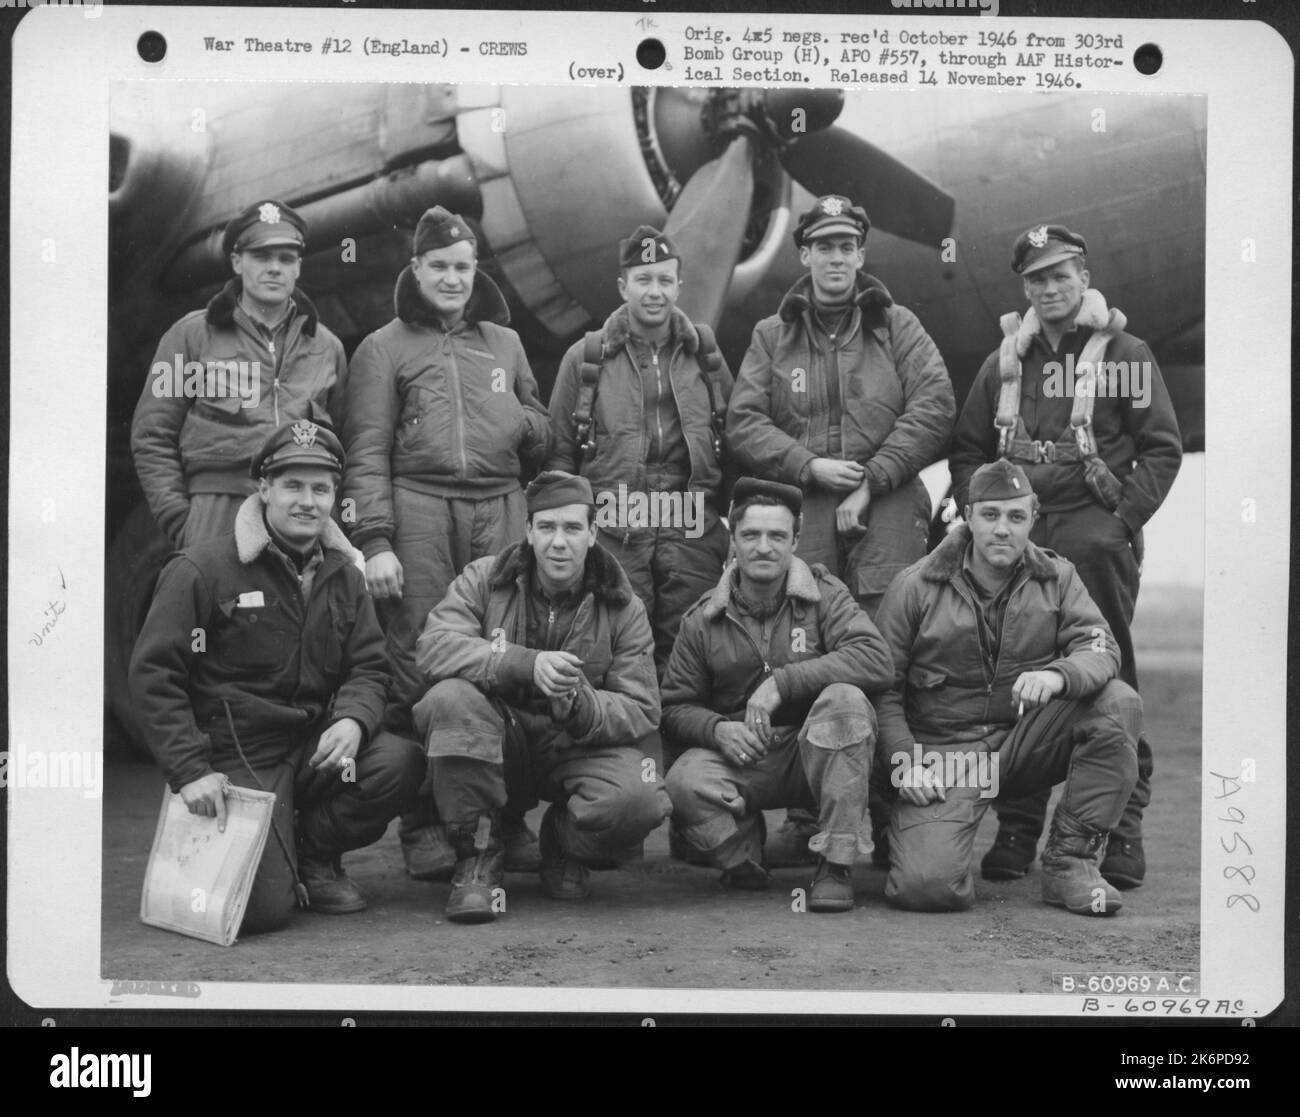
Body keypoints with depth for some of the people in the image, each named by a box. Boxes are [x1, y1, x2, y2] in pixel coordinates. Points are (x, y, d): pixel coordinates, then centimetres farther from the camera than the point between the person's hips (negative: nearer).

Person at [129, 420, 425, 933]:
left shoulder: (343, 574, 11)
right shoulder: (203, 569, -7)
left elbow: (369, 667, 9)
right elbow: (153, 675, -9)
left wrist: (352, 719, -15)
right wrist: (191, 771, -17)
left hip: (314, 746, 5)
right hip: (236, 758, -5)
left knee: (401, 762, -25)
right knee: (264, 909, -20)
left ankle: (315, 852, 5)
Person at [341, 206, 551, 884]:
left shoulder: (504, 343, 23)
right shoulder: (385, 348, 11)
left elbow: (543, 439, 26)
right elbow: (366, 452, 3)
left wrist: (521, 421, 3)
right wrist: (374, 541, -7)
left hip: (499, 510, 3)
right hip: (417, 508, -3)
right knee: (421, 670, -7)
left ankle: (506, 820, 5)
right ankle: (424, 827, 0)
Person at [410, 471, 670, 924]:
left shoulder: (622, 609, 0)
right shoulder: (484, 579, -1)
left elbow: (642, 710, -4)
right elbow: (432, 646, -18)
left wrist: (579, 706, -27)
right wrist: (527, 664, -32)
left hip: (581, 746, 0)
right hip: (497, 746, 0)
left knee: (640, 800, -31)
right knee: (449, 698, -32)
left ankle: (562, 845, 8)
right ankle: (478, 853, -14)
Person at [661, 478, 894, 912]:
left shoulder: (824, 594, -3)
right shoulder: (703, 619, 3)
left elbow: (877, 661, -19)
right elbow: (676, 706, 6)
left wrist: (782, 683, -25)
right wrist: (717, 729, -18)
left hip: (818, 755, -1)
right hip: (739, 758, 1)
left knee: (845, 699, -33)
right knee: (683, 782, -32)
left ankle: (836, 864, -23)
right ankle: (743, 858, 3)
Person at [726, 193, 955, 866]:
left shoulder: (898, 327, 13)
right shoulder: (771, 336, 17)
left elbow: (933, 408, 1)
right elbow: (744, 424, 7)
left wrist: (871, 480, -8)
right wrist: (809, 466, -8)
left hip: (888, 512, -1)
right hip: (801, 511, 1)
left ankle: (886, 815, 0)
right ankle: (809, 816, 3)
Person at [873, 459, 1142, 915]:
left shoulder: (1057, 578, 5)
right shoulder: (916, 586, -3)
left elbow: (1100, 648, -9)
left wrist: (1058, 675, -32)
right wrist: (903, 761, -15)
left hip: (1025, 740, 3)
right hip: (944, 750, -3)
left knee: (1118, 703, -22)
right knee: (927, 885, -26)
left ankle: (1070, 860, -11)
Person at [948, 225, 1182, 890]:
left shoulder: (1125, 355, 7)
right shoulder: (1004, 362, 18)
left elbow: (1163, 448, 2)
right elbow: (966, 450, 18)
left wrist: (1124, 518, -8)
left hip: (1094, 537, -3)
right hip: (1014, 538, 3)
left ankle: (1122, 828, 1)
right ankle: (1016, 829, 8)